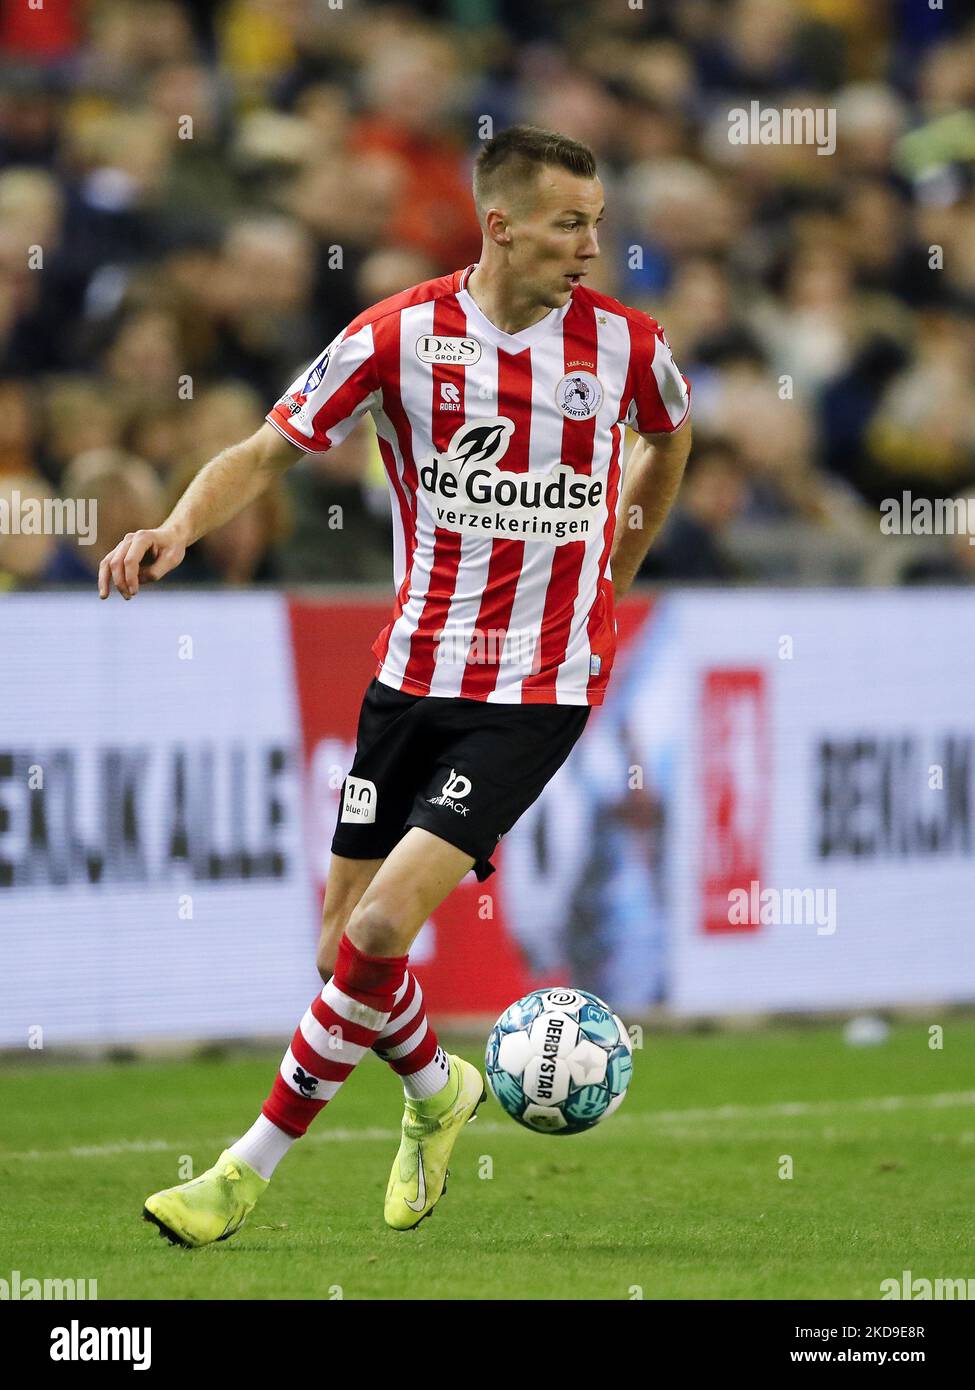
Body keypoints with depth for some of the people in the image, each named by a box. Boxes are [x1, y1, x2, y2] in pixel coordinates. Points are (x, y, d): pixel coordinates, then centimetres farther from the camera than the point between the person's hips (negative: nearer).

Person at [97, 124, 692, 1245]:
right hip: (412, 675, 2)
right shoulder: (400, 335, -6)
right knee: (345, 937, 5)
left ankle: (251, 1167, -3)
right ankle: (435, 1089, 38)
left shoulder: (623, 344, -4)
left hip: (539, 688, -2)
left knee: (381, 928, -15)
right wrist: (179, 526, -21)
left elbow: (670, 434, 20)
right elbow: (267, 449, -3)